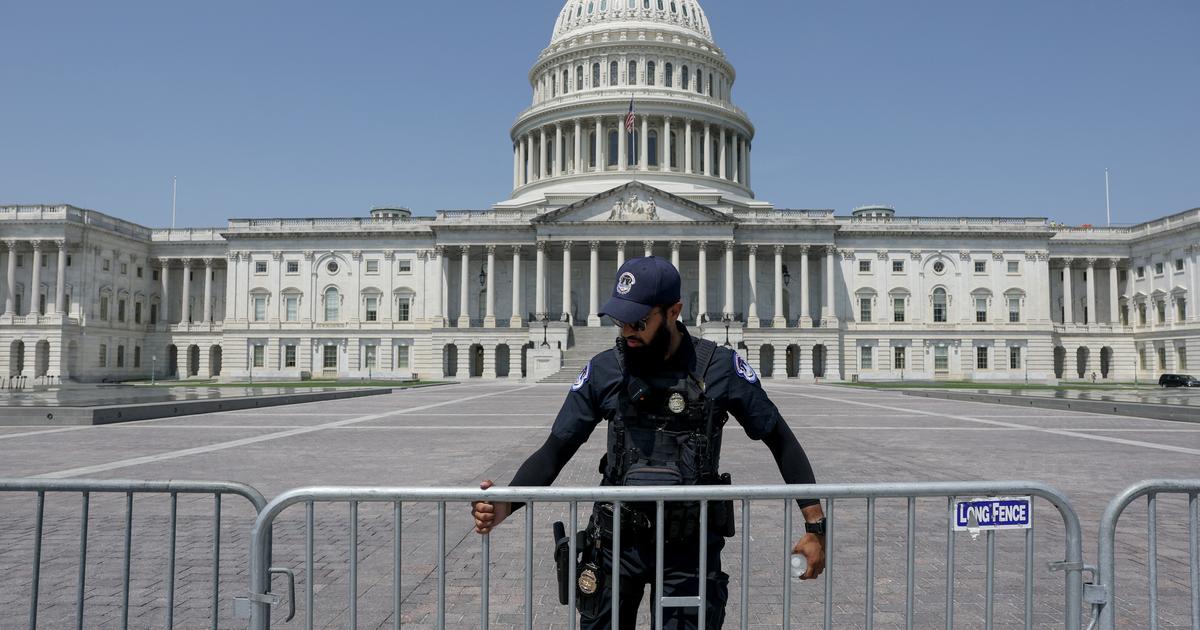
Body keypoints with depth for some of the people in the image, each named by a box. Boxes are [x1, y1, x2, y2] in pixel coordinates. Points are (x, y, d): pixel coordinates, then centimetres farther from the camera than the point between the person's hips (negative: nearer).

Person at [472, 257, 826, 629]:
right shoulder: (603, 371, -4)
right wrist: (506, 505, -16)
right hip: (618, 541, 2)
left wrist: (815, 525, -4)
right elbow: (556, 450, 0)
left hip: (691, 546, -1)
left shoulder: (720, 369, -8)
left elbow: (781, 440, 0)